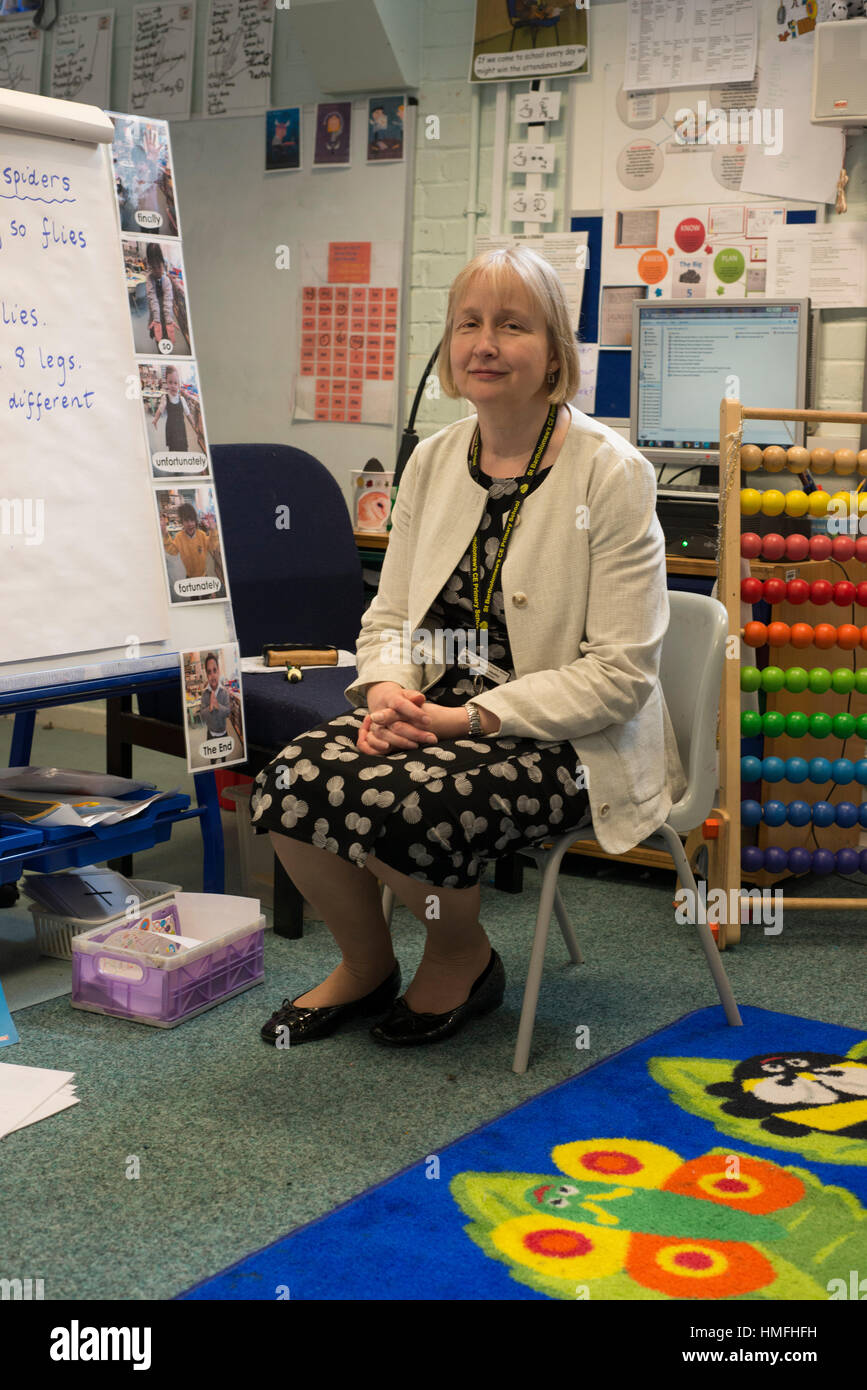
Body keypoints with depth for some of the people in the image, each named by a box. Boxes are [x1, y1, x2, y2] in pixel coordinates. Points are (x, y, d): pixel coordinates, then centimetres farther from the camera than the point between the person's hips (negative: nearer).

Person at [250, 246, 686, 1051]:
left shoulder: (610, 473, -12)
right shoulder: (434, 459, 8)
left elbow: (621, 673, -15)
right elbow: (389, 614, 13)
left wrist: (473, 716, -21)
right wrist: (386, 690, -11)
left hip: (570, 745, -5)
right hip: (438, 715, 6)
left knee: (394, 801, -30)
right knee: (292, 779, -19)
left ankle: (463, 959, 6)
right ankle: (365, 966, 10)